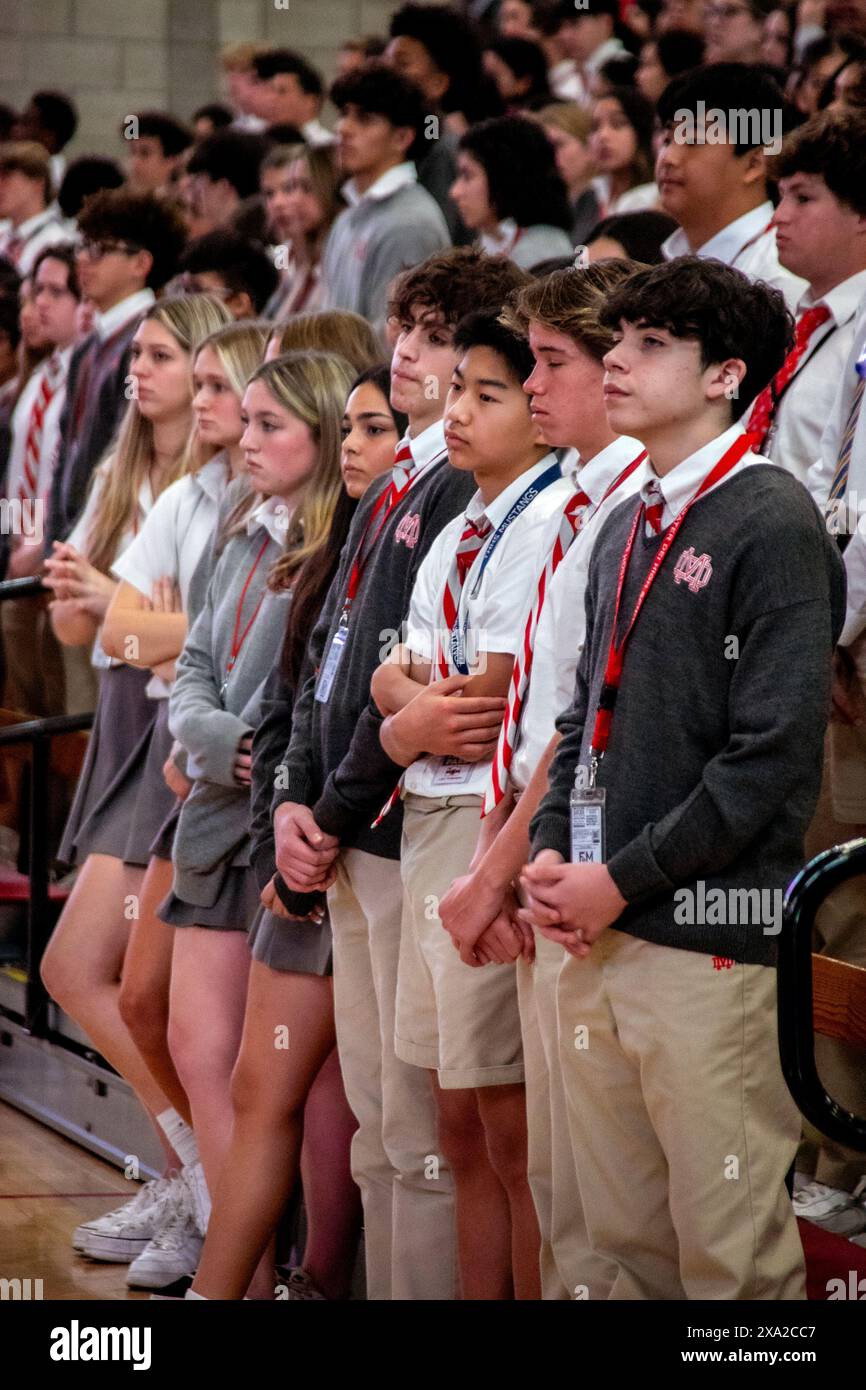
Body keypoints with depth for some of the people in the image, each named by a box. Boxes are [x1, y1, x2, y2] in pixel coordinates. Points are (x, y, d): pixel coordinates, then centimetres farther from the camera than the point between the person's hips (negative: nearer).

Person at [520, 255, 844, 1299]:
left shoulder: (772, 525, -8)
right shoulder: (626, 529, 16)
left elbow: (773, 755, -14)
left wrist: (622, 878, -13)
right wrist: (549, 856, 4)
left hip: (713, 939, -8)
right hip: (595, 937, 8)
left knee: (730, 1252, -3)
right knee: (626, 1240, 12)